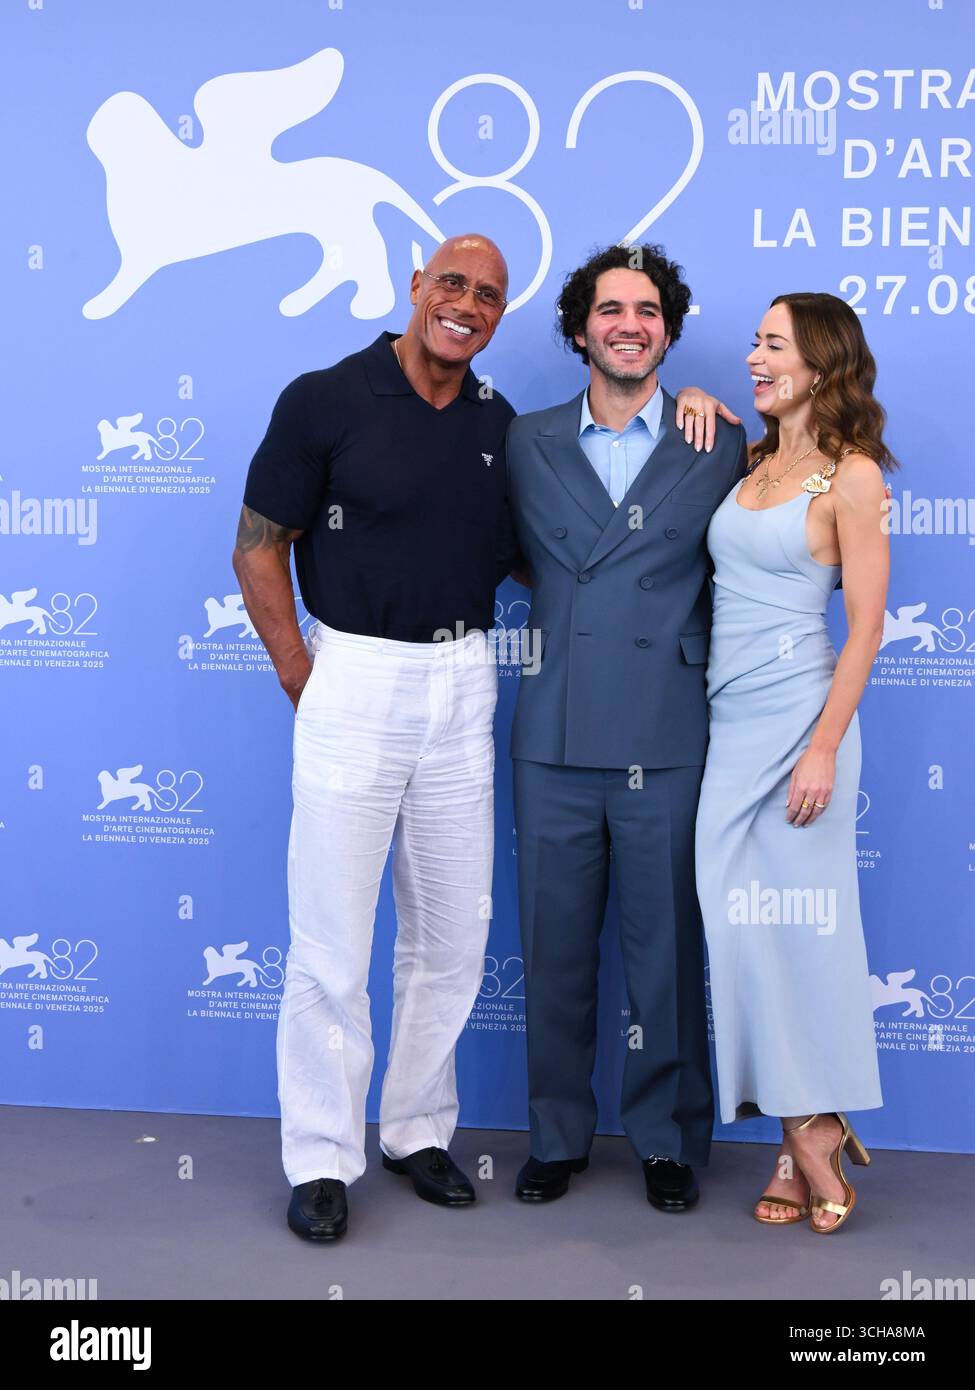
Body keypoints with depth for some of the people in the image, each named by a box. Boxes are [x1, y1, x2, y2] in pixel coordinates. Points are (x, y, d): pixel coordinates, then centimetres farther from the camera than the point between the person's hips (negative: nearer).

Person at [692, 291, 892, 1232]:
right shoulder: (749, 461, 13)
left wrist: (824, 749, -15)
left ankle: (813, 1126, 15)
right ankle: (805, 1133, 16)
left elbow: (865, 627, -9)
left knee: (798, 918, -1)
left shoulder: (850, 475, -6)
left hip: (794, 717, -6)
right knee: (737, 918, 5)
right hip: (727, 719, 6)